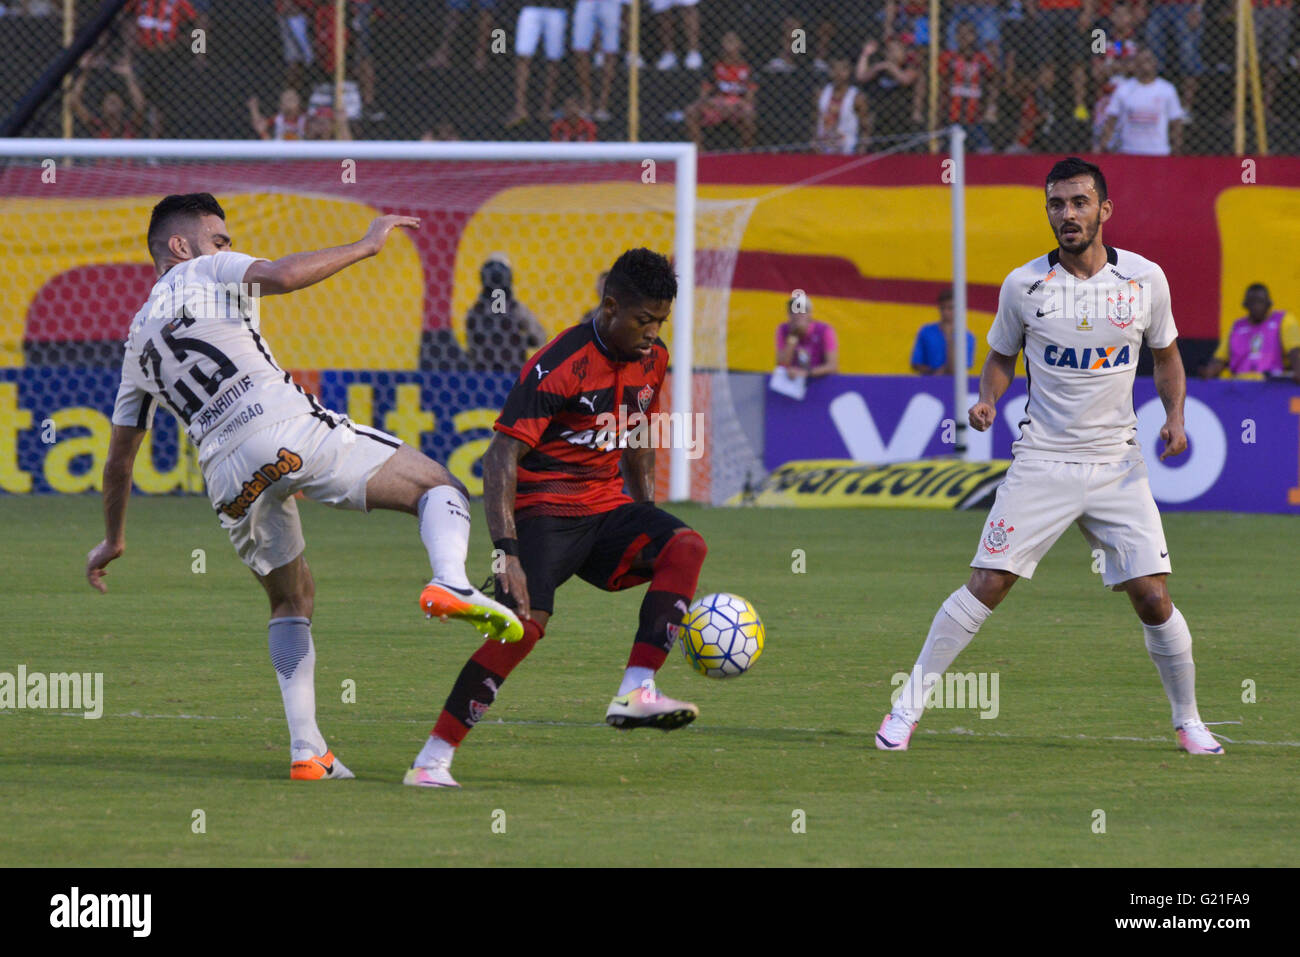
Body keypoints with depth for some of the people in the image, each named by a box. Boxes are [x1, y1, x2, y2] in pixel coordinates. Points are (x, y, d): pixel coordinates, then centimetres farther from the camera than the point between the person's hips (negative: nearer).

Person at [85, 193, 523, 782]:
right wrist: (366, 246, 2)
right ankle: (450, 582, -34)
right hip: (288, 430, -5)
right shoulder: (205, 273, 14)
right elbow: (283, 276, -7)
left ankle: (305, 749, 11)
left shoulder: (139, 340, 30)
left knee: (291, 600, 24)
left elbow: (119, 455, 34)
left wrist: (113, 540, 45)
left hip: (228, 476, 5)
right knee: (439, 489, 0)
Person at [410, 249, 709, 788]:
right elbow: (501, 457, -22)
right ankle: (432, 760, -19)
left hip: (606, 506, 7)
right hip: (543, 511, -7)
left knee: (685, 546, -19)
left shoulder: (652, 360, 6)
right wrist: (507, 553, -30)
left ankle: (636, 694, -25)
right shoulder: (559, 367, -18)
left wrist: (646, 524, 22)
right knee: (527, 623, -25)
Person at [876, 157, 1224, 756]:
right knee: (986, 587, -8)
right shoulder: (1024, 285, -3)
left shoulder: (1144, 279, 0)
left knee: (1153, 599, -5)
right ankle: (908, 707, 1)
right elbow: (1001, 355, 12)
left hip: (1117, 465, 1)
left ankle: (1188, 722, 13)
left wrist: (1175, 416, -2)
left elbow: (1166, 353, 15)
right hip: (1042, 461, -1)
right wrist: (987, 399, -8)